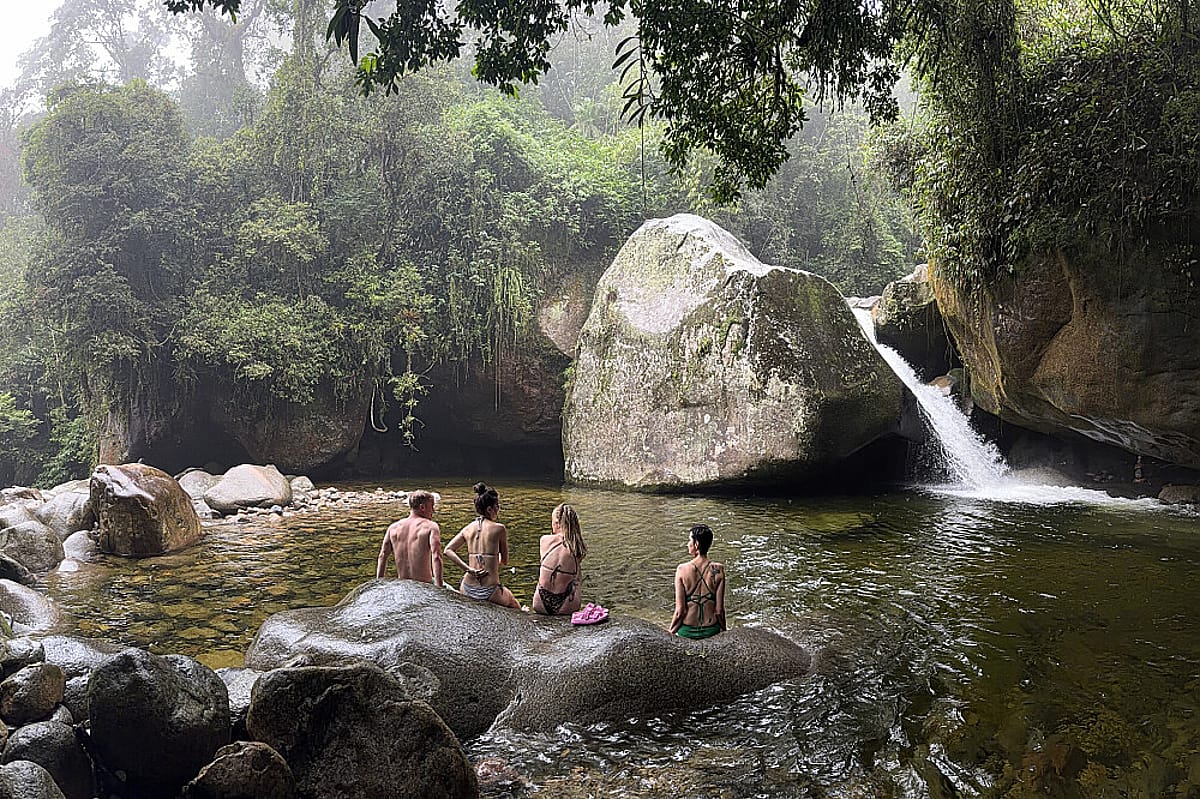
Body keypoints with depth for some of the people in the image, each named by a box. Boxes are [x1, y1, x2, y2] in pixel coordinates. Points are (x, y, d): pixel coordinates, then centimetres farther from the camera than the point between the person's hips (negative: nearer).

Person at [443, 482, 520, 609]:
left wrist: (469, 569, -6)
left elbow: (447, 550, -3)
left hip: (467, 590, 3)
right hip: (490, 592, -3)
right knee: (515, 607, 30)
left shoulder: (468, 528, 5)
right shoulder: (499, 528, -7)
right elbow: (505, 561, 2)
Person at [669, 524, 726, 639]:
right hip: (711, 630, 1)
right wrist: (723, 630, 9)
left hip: (687, 631, -1)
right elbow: (719, 609, -8)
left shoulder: (682, 569, -15)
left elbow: (680, 610, -13)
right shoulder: (718, 570, -12)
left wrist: (671, 631, 1)